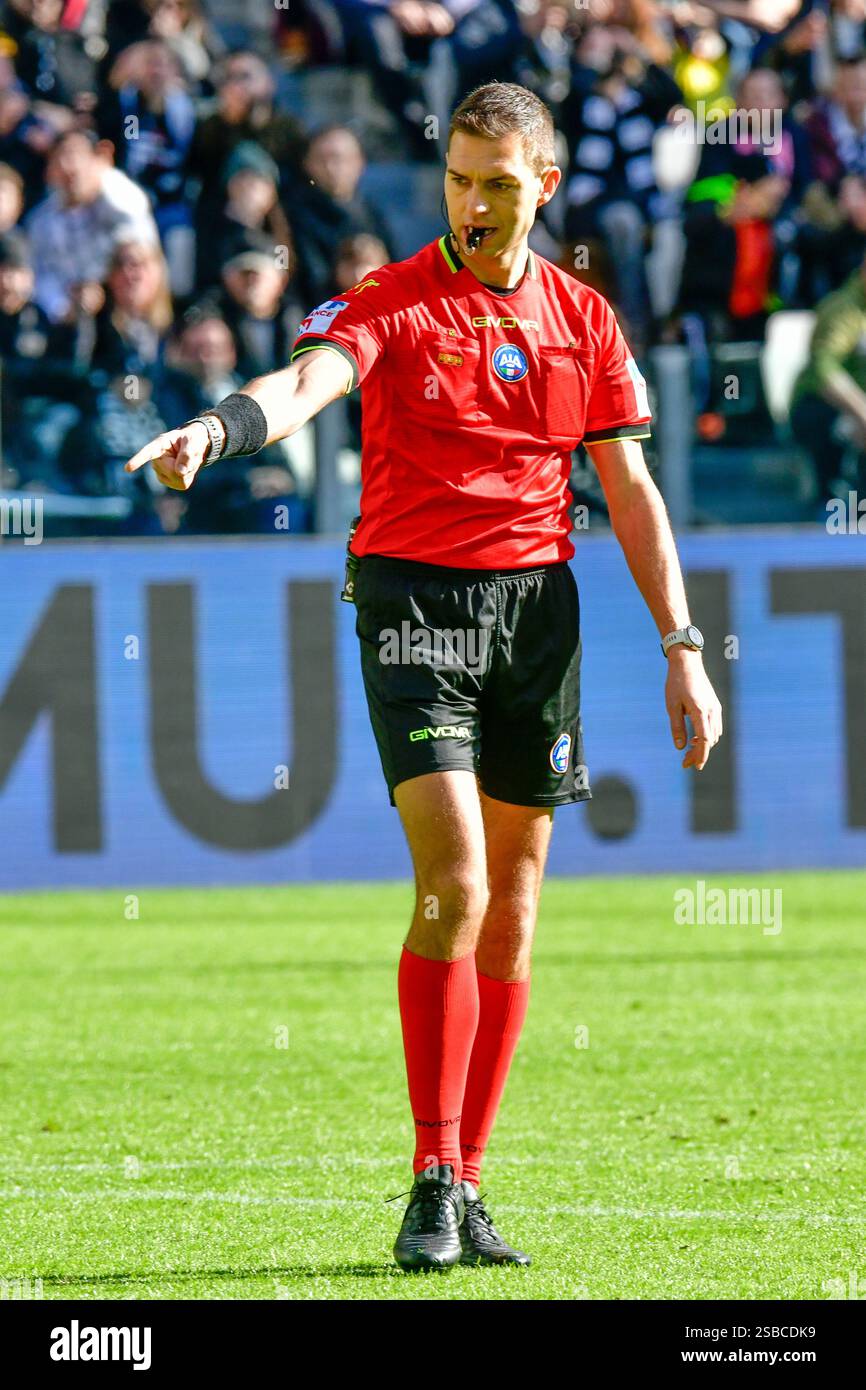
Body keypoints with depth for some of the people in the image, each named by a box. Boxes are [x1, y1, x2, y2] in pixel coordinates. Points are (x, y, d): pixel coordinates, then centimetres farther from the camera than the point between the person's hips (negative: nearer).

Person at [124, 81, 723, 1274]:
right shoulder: (388, 303, -3)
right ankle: (432, 1183, -10)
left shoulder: (583, 319, 10)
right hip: (415, 593, -4)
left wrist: (683, 649, 9)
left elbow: (631, 490, 13)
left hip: (538, 597, 4)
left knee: (513, 908, 5)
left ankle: (468, 1186, 12)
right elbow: (306, 381, -23)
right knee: (454, 887, -16)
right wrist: (216, 429, -45)